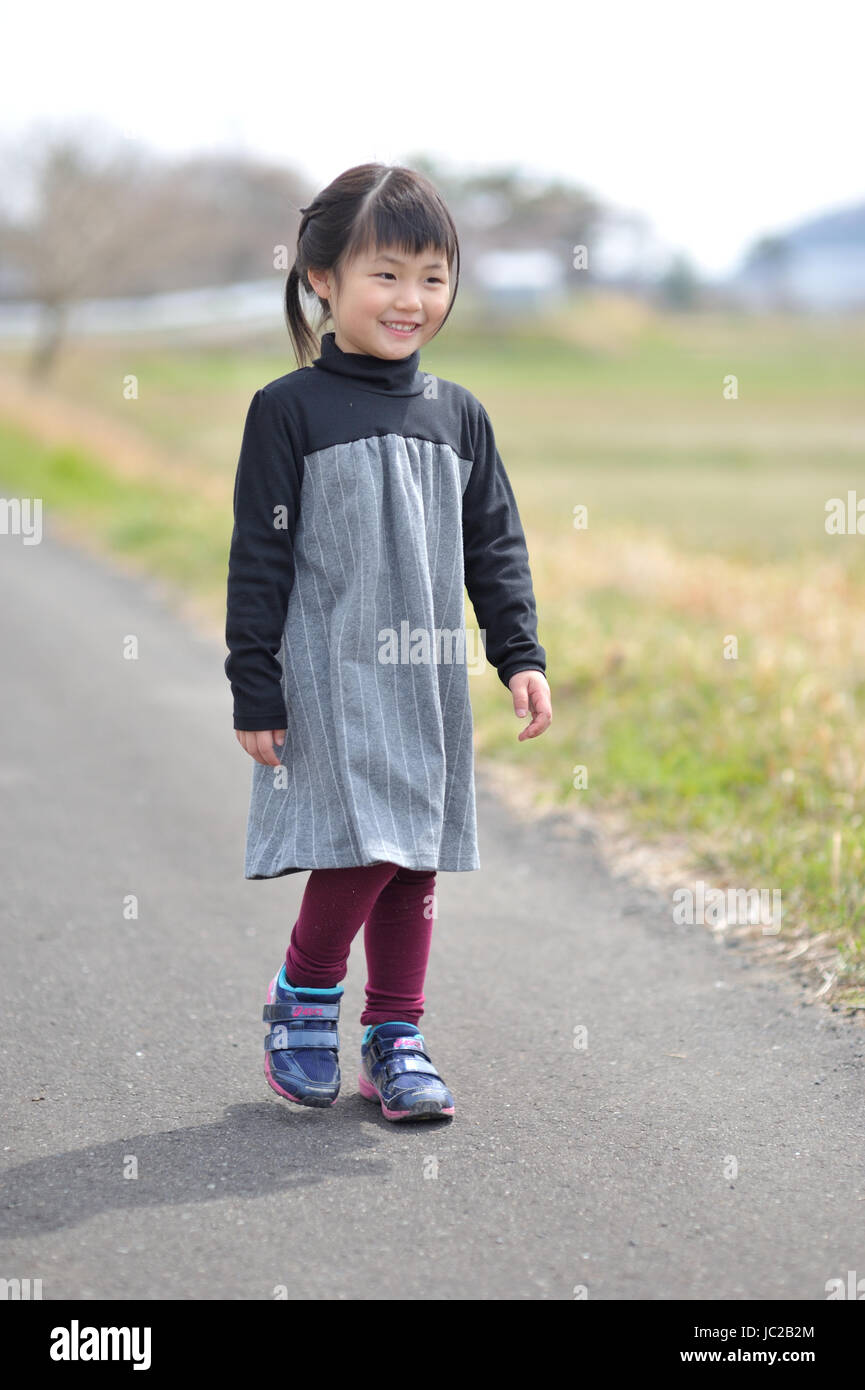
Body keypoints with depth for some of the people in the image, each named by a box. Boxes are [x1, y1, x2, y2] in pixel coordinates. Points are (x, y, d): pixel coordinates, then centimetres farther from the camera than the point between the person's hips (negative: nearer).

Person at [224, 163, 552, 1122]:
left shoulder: (457, 415, 9)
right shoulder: (288, 410, -5)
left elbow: (496, 546, 14)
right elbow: (259, 557, -5)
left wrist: (521, 655, 4)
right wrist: (254, 689, -7)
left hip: (428, 684, 5)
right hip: (329, 680, -5)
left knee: (414, 861, 7)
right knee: (365, 852, -11)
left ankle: (395, 1038, 19)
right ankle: (302, 1000, 13)